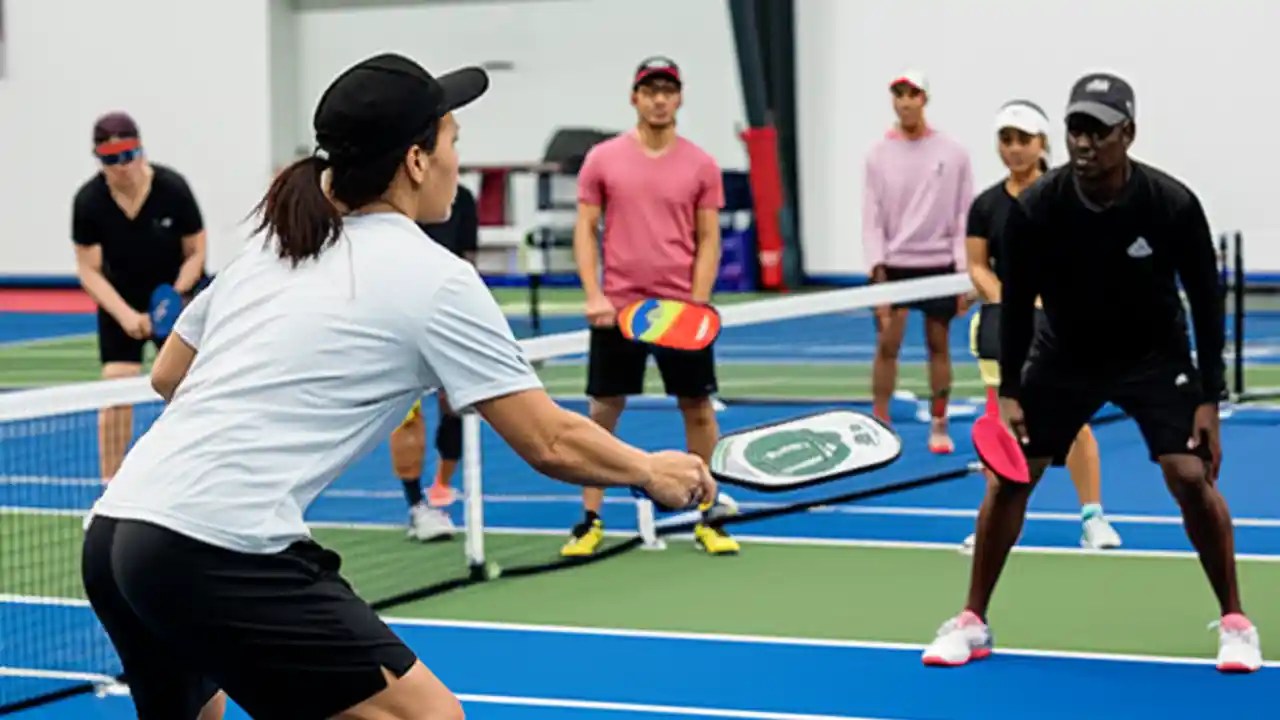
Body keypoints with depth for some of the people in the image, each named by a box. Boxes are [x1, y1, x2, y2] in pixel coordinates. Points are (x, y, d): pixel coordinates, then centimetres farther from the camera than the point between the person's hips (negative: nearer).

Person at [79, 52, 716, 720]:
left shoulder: (269, 245, 18)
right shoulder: (432, 278, -1)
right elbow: (550, 443, -1)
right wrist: (651, 471, 16)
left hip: (111, 532, 9)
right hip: (221, 554, -8)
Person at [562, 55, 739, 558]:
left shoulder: (701, 165, 3)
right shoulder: (602, 159, 2)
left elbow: (708, 240, 3)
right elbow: (585, 230, 3)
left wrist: (698, 301, -9)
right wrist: (594, 295, -9)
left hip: (682, 308, 0)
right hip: (616, 307, 0)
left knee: (697, 408, 4)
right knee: (604, 410, 4)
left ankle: (708, 517, 16)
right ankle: (590, 520, 12)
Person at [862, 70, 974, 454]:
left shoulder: (952, 153, 0)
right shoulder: (879, 155, 2)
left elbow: (965, 217, 0)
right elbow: (872, 218, 1)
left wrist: (964, 275, -5)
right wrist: (877, 268, -10)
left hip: (939, 264, 0)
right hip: (893, 264, 0)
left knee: (939, 345, 7)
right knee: (887, 345, -4)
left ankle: (939, 426, 16)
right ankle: (880, 426, 3)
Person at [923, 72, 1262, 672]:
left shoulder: (1172, 205, -24)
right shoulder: (1035, 209, -22)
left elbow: (1206, 302, -14)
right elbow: (1017, 302, -8)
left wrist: (1209, 399, -15)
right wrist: (1009, 392, -11)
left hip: (1154, 354, -1)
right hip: (1063, 353, 2)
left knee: (1192, 478, -15)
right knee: (1009, 477, -3)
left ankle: (1234, 623, 3)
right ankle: (972, 623, 12)